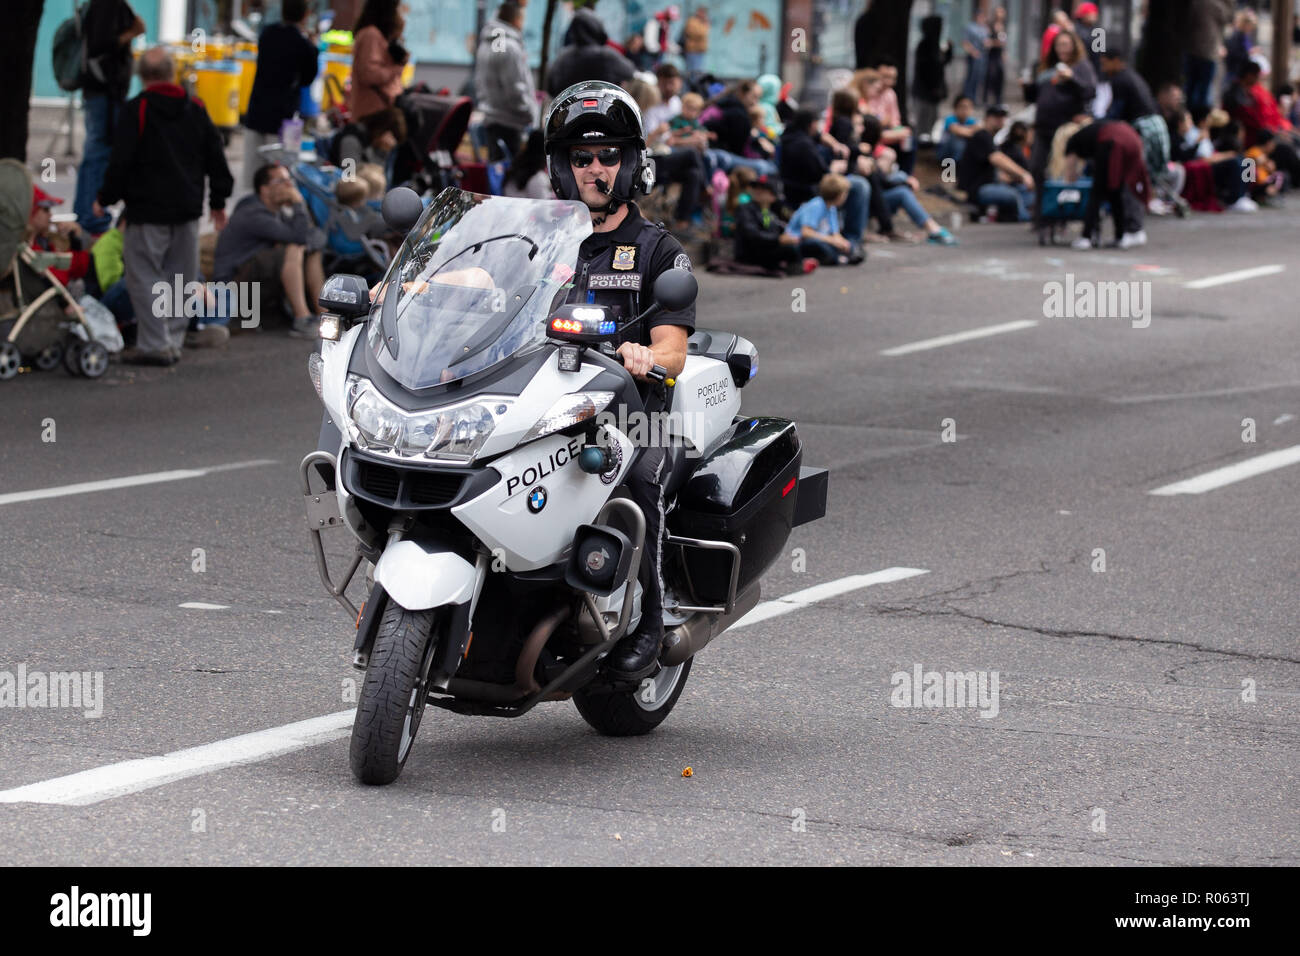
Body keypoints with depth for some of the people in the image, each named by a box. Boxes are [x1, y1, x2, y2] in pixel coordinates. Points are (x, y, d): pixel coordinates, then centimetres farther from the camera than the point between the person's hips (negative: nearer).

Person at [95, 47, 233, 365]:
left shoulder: (136, 110, -10)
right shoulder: (195, 110, 7)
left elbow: (121, 161, -11)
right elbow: (215, 158, 12)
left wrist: (105, 198, 2)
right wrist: (218, 201, 22)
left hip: (148, 210, -6)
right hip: (187, 208, 6)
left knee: (144, 276, -1)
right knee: (180, 277, 12)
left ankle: (155, 344, -7)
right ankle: (173, 341, 14)